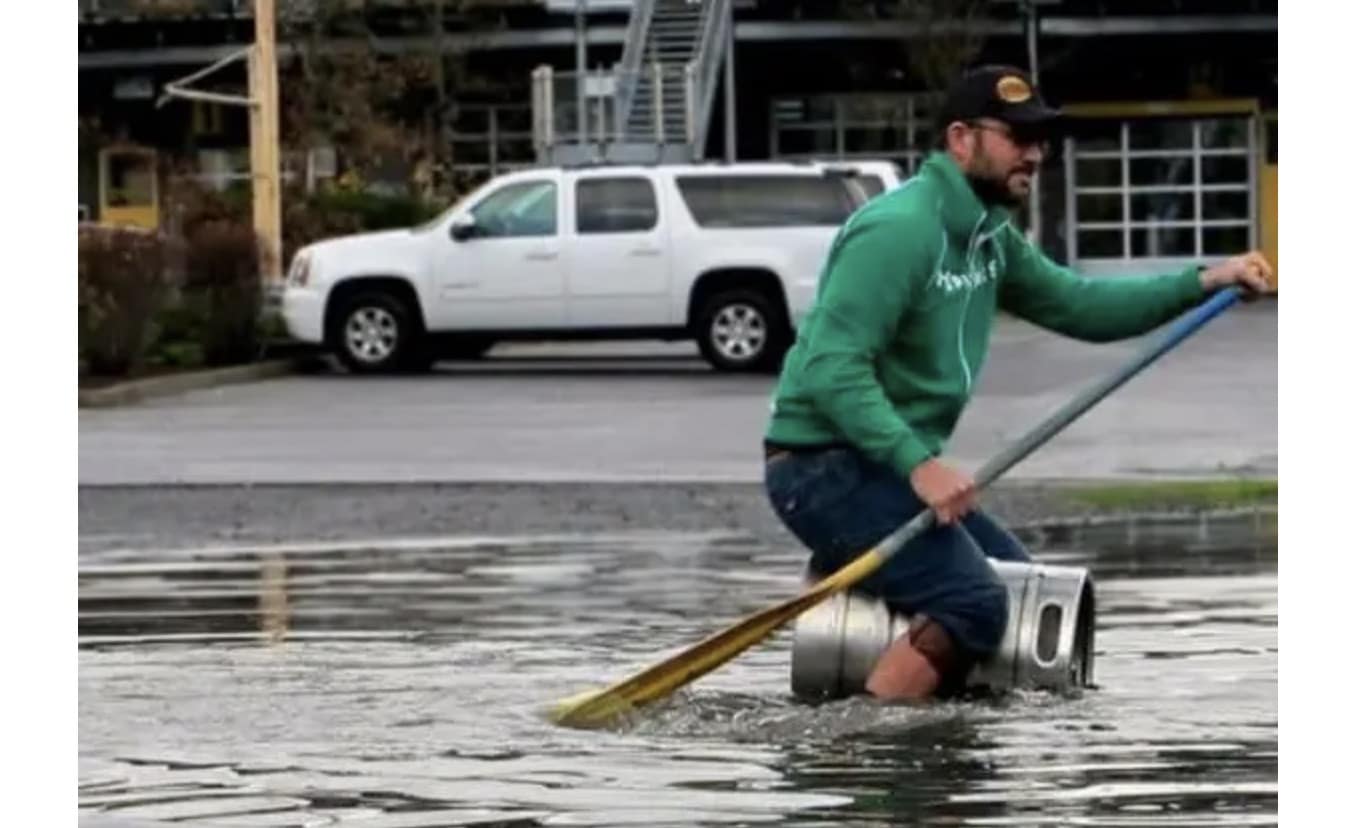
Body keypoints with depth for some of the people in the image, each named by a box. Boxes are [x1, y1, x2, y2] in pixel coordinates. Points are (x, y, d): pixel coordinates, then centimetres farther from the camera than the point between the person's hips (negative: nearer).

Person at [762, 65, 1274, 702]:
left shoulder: (989, 237, 12)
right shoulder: (900, 230, -19)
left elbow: (1078, 307, 18)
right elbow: (833, 369, -26)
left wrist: (1202, 283, 7)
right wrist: (918, 462, -34)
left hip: (893, 466, 11)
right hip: (825, 468, -11)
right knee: (972, 602, -24)